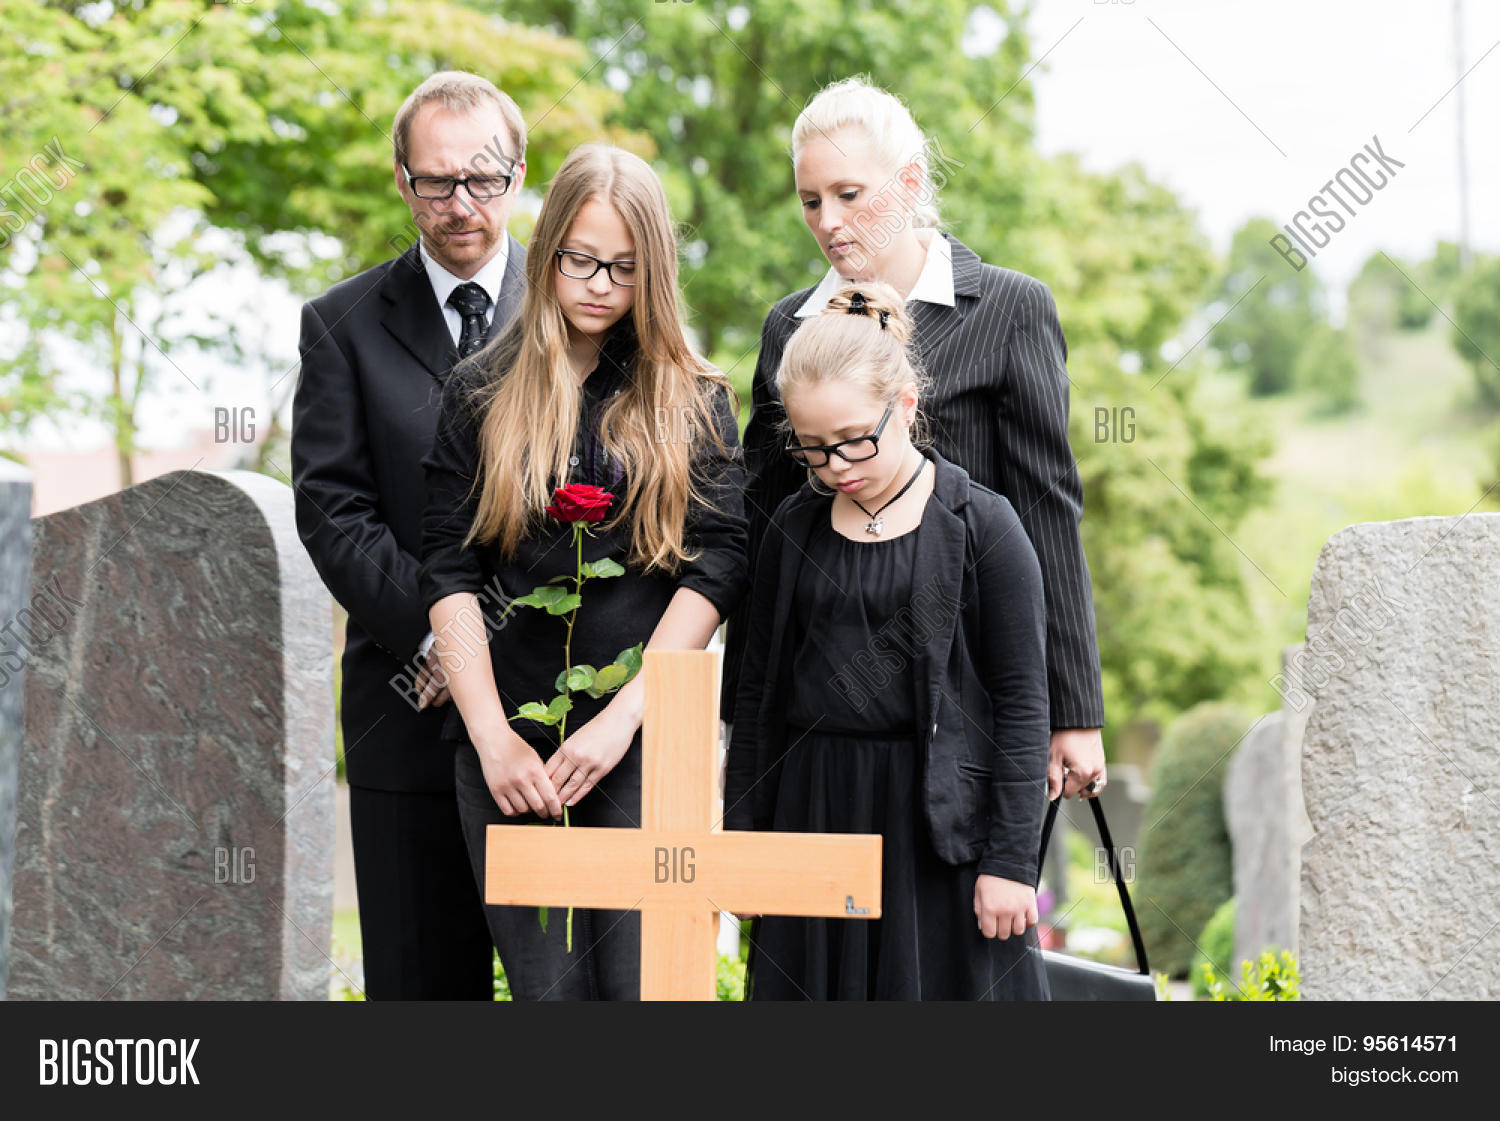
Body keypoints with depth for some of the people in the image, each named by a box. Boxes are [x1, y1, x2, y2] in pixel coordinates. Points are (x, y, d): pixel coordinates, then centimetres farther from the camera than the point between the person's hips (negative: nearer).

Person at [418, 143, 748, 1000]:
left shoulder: (696, 401, 9)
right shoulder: (482, 394, 10)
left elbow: (719, 565, 0)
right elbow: (449, 572, 5)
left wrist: (621, 718, -10)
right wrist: (491, 736, -7)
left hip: (646, 739, -1)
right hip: (508, 744, 1)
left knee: (646, 981, -9)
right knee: (548, 988, -1)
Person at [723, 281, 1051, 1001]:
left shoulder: (982, 526, -5)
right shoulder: (792, 530, 7)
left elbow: (1022, 702, -6)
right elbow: (759, 695, 13)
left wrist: (1010, 861, -9)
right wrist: (739, 842, 11)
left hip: (941, 822, -4)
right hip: (813, 817, 4)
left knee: (944, 990, -2)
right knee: (815, 993, 5)